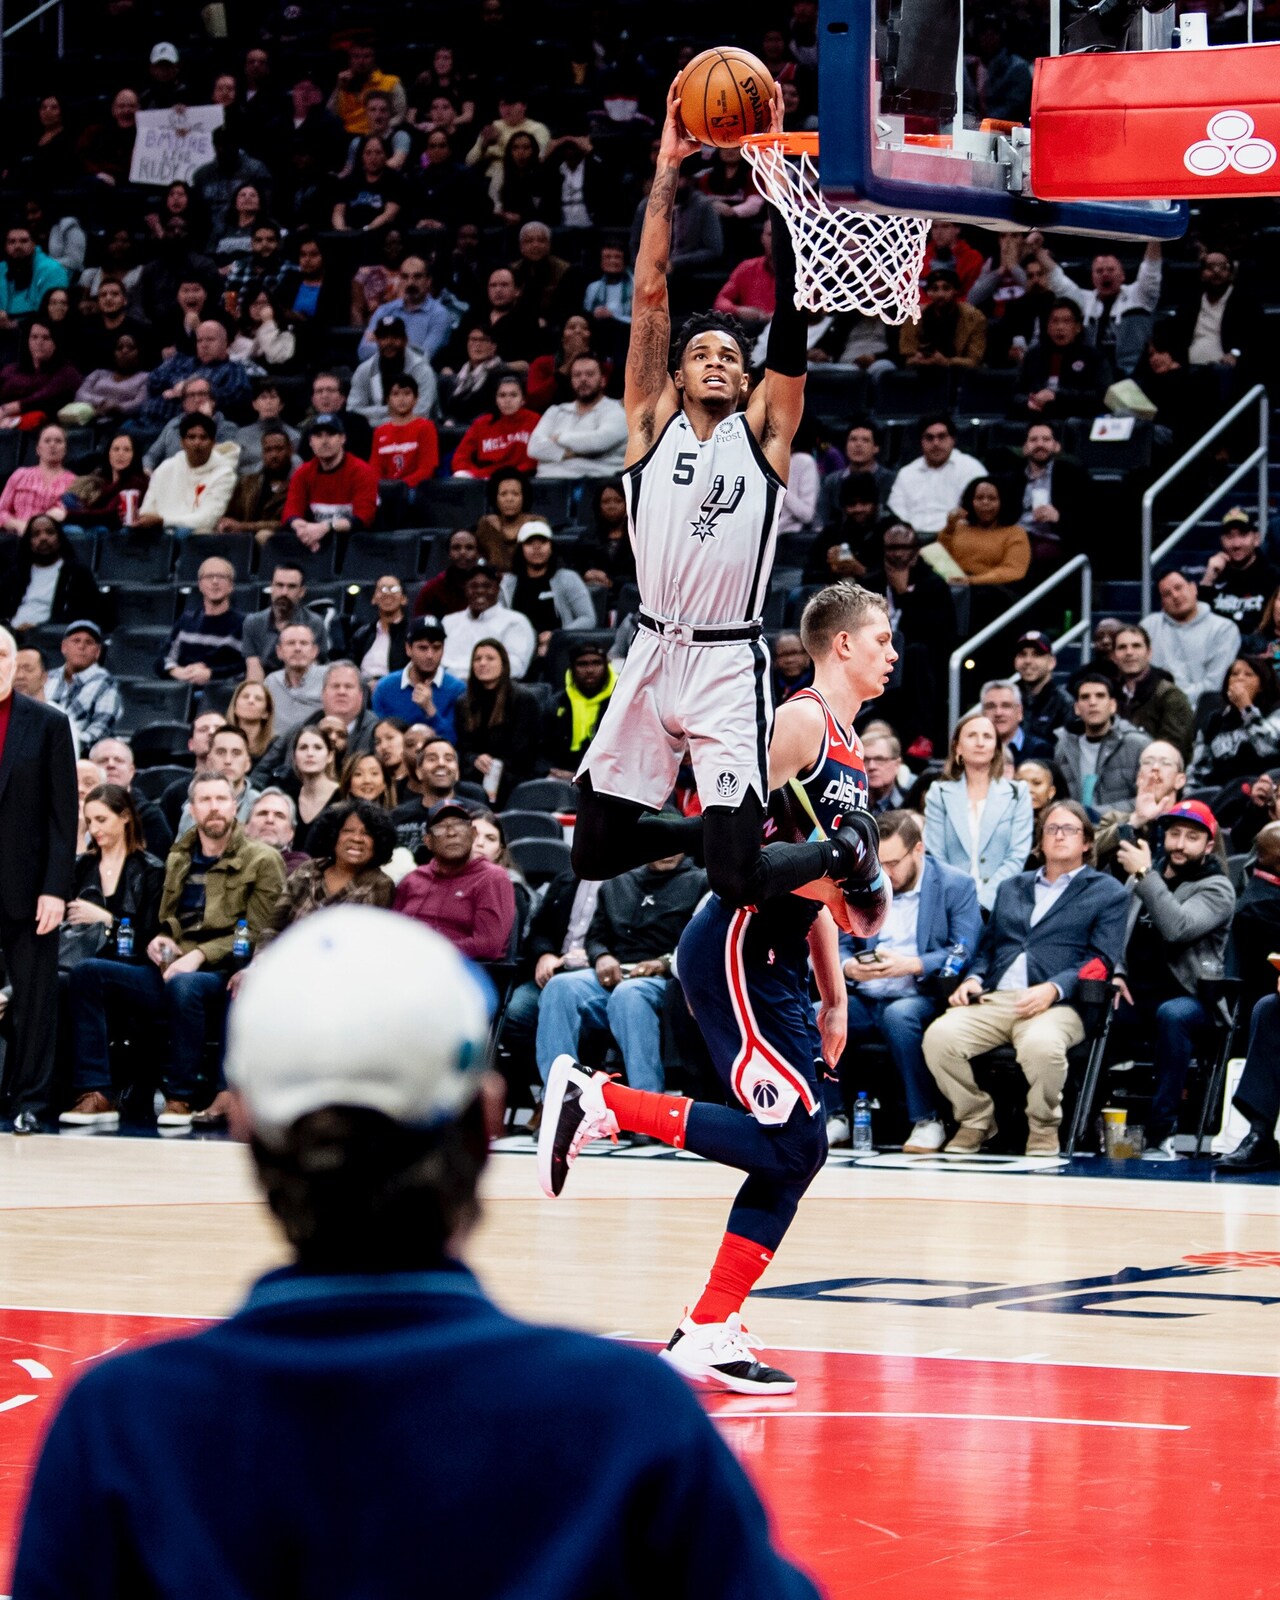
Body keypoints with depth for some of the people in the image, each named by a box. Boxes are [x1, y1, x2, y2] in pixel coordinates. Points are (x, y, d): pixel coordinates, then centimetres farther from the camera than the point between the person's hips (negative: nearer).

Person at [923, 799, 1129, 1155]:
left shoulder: (1108, 894, 13)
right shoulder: (1012, 888, 30)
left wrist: (1053, 988, -16)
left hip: (1055, 1005, -4)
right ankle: (976, 1121, -5)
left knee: (1041, 1045, -40)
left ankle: (1044, 1127, -12)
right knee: (939, 1036, -27)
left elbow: (1102, 959, 1)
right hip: (994, 999, 4)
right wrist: (973, 978, 3)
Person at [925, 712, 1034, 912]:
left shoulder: (1016, 794, 9)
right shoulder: (939, 796, 11)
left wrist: (981, 900, -9)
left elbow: (1017, 858, 2)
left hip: (999, 904, 0)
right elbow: (935, 859, 5)